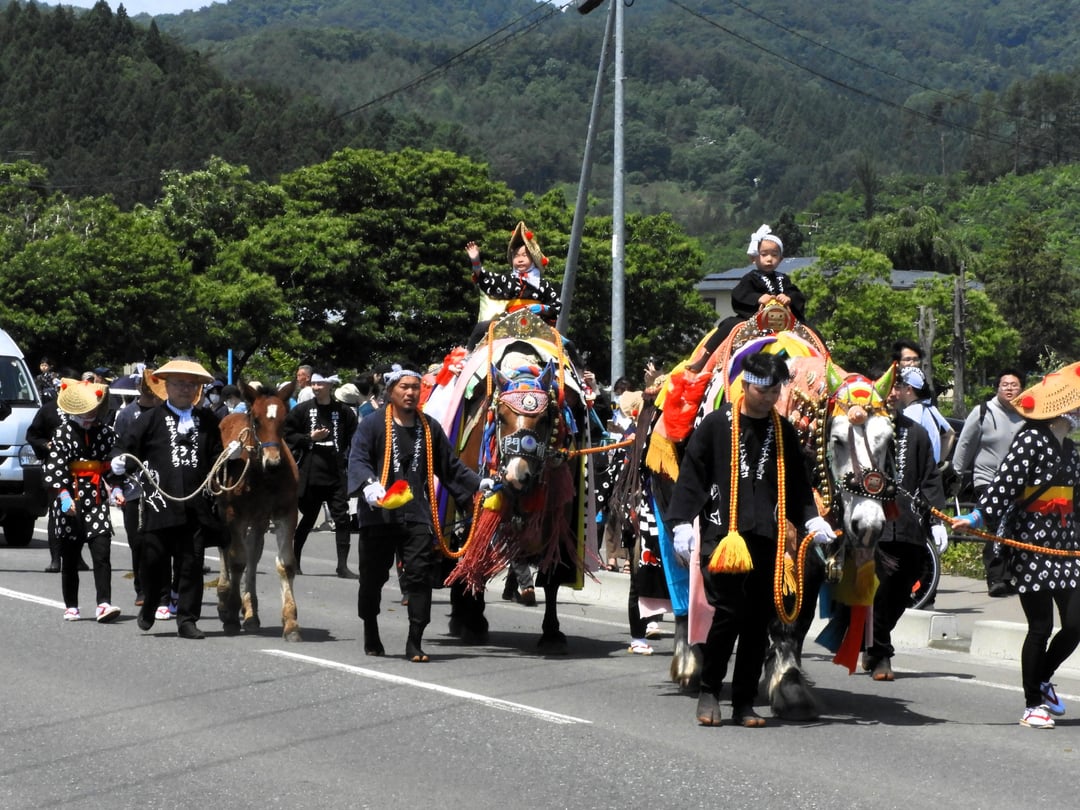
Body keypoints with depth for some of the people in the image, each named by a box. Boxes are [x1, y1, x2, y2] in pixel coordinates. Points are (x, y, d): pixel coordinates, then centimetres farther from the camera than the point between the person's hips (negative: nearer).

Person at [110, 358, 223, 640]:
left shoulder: (207, 421, 13)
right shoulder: (151, 419, 6)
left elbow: (216, 455, 15)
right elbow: (127, 445, 4)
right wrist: (119, 461, -17)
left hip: (196, 507, 2)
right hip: (160, 505, -2)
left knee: (192, 564, 2)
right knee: (154, 561, 3)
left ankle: (187, 620, 8)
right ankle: (149, 606, 29)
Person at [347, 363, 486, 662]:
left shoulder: (429, 428, 14)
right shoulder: (373, 424, 0)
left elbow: (450, 466, 21)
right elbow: (357, 460, -10)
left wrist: (477, 484, 11)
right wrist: (369, 484, -29)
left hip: (417, 515, 2)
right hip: (379, 514, -2)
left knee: (420, 576, -7)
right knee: (373, 577, 9)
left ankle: (415, 643, -4)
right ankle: (371, 635, 29)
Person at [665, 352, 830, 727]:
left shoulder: (783, 432, 15)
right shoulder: (717, 425, 3)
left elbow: (797, 484, 22)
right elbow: (691, 475, 3)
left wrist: (812, 519, 6)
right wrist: (682, 524, -6)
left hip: (766, 540, 4)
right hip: (722, 535, -4)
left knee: (758, 622, 3)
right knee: (728, 612, -13)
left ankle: (744, 703, 11)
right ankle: (709, 690, 6)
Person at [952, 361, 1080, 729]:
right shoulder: (1030, 440, -12)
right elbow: (1004, 484, -22)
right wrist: (978, 517, -32)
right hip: (1031, 546, -7)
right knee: (1041, 627, -3)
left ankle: (1042, 681, 27)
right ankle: (1033, 704, 11)